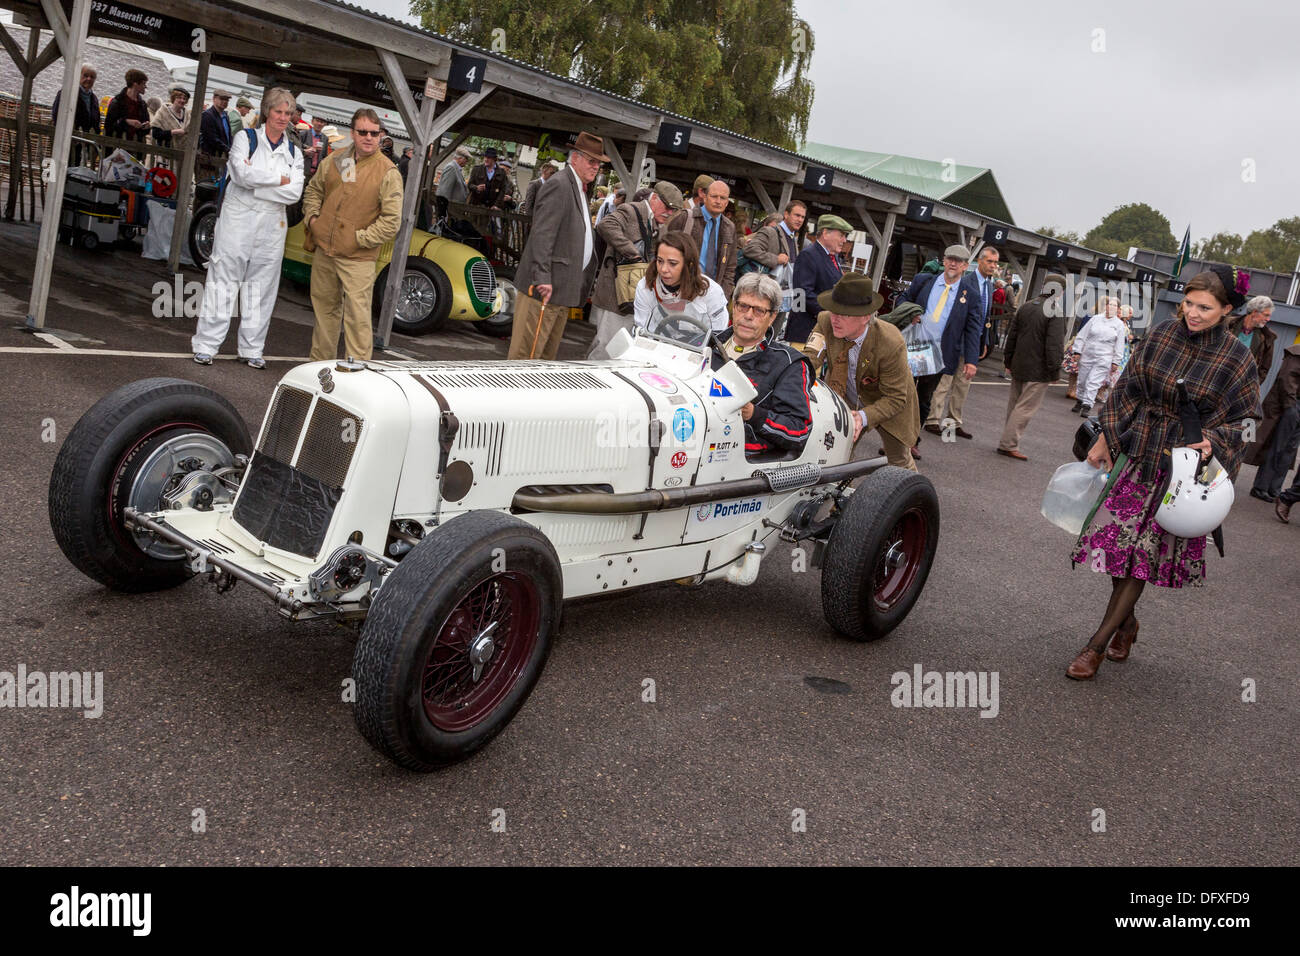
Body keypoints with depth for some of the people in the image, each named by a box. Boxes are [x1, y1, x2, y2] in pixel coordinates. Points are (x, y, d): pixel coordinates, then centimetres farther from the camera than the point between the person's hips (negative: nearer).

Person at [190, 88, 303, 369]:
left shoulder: (294, 152, 10)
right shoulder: (246, 138, 2)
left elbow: (294, 193, -4)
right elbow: (243, 174, -15)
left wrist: (256, 180, -10)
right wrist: (279, 179, -9)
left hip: (273, 224, 3)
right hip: (238, 219, -3)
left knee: (261, 285, 6)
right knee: (224, 280, -2)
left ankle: (252, 348, 14)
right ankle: (206, 345, 2)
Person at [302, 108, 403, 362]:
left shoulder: (388, 173, -8)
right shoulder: (333, 160, 7)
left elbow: (391, 221, -12)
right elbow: (313, 190, 23)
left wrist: (360, 238, -14)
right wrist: (311, 217, 7)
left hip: (358, 258, -5)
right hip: (324, 250, 6)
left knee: (357, 315, -9)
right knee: (324, 309, 18)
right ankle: (320, 362, 32)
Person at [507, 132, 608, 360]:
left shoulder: (579, 189, 21)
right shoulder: (559, 185, -11)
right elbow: (542, 234, -20)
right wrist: (543, 278, -26)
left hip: (562, 290, 10)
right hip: (545, 288, -10)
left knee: (548, 352, 15)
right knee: (526, 351, -8)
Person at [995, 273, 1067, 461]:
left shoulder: (1025, 307, 8)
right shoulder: (1056, 312, -15)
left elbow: (1011, 336, 13)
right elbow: (1055, 345, -18)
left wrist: (1008, 362, 19)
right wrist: (1054, 372, -12)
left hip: (1018, 367, 8)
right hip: (1038, 371, -7)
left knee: (1014, 405, 15)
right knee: (1025, 408, -3)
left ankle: (1008, 443, 22)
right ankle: (1008, 444, -4)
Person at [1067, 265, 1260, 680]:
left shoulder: (1237, 358, -8)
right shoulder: (1161, 335, -1)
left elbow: (1242, 421, -1)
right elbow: (1128, 391, 7)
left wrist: (1213, 443, -20)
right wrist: (1105, 440, 6)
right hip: (1137, 452, 3)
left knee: (1145, 551, -1)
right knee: (1119, 537, 4)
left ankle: (1097, 644, 3)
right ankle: (1127, 620, 29)